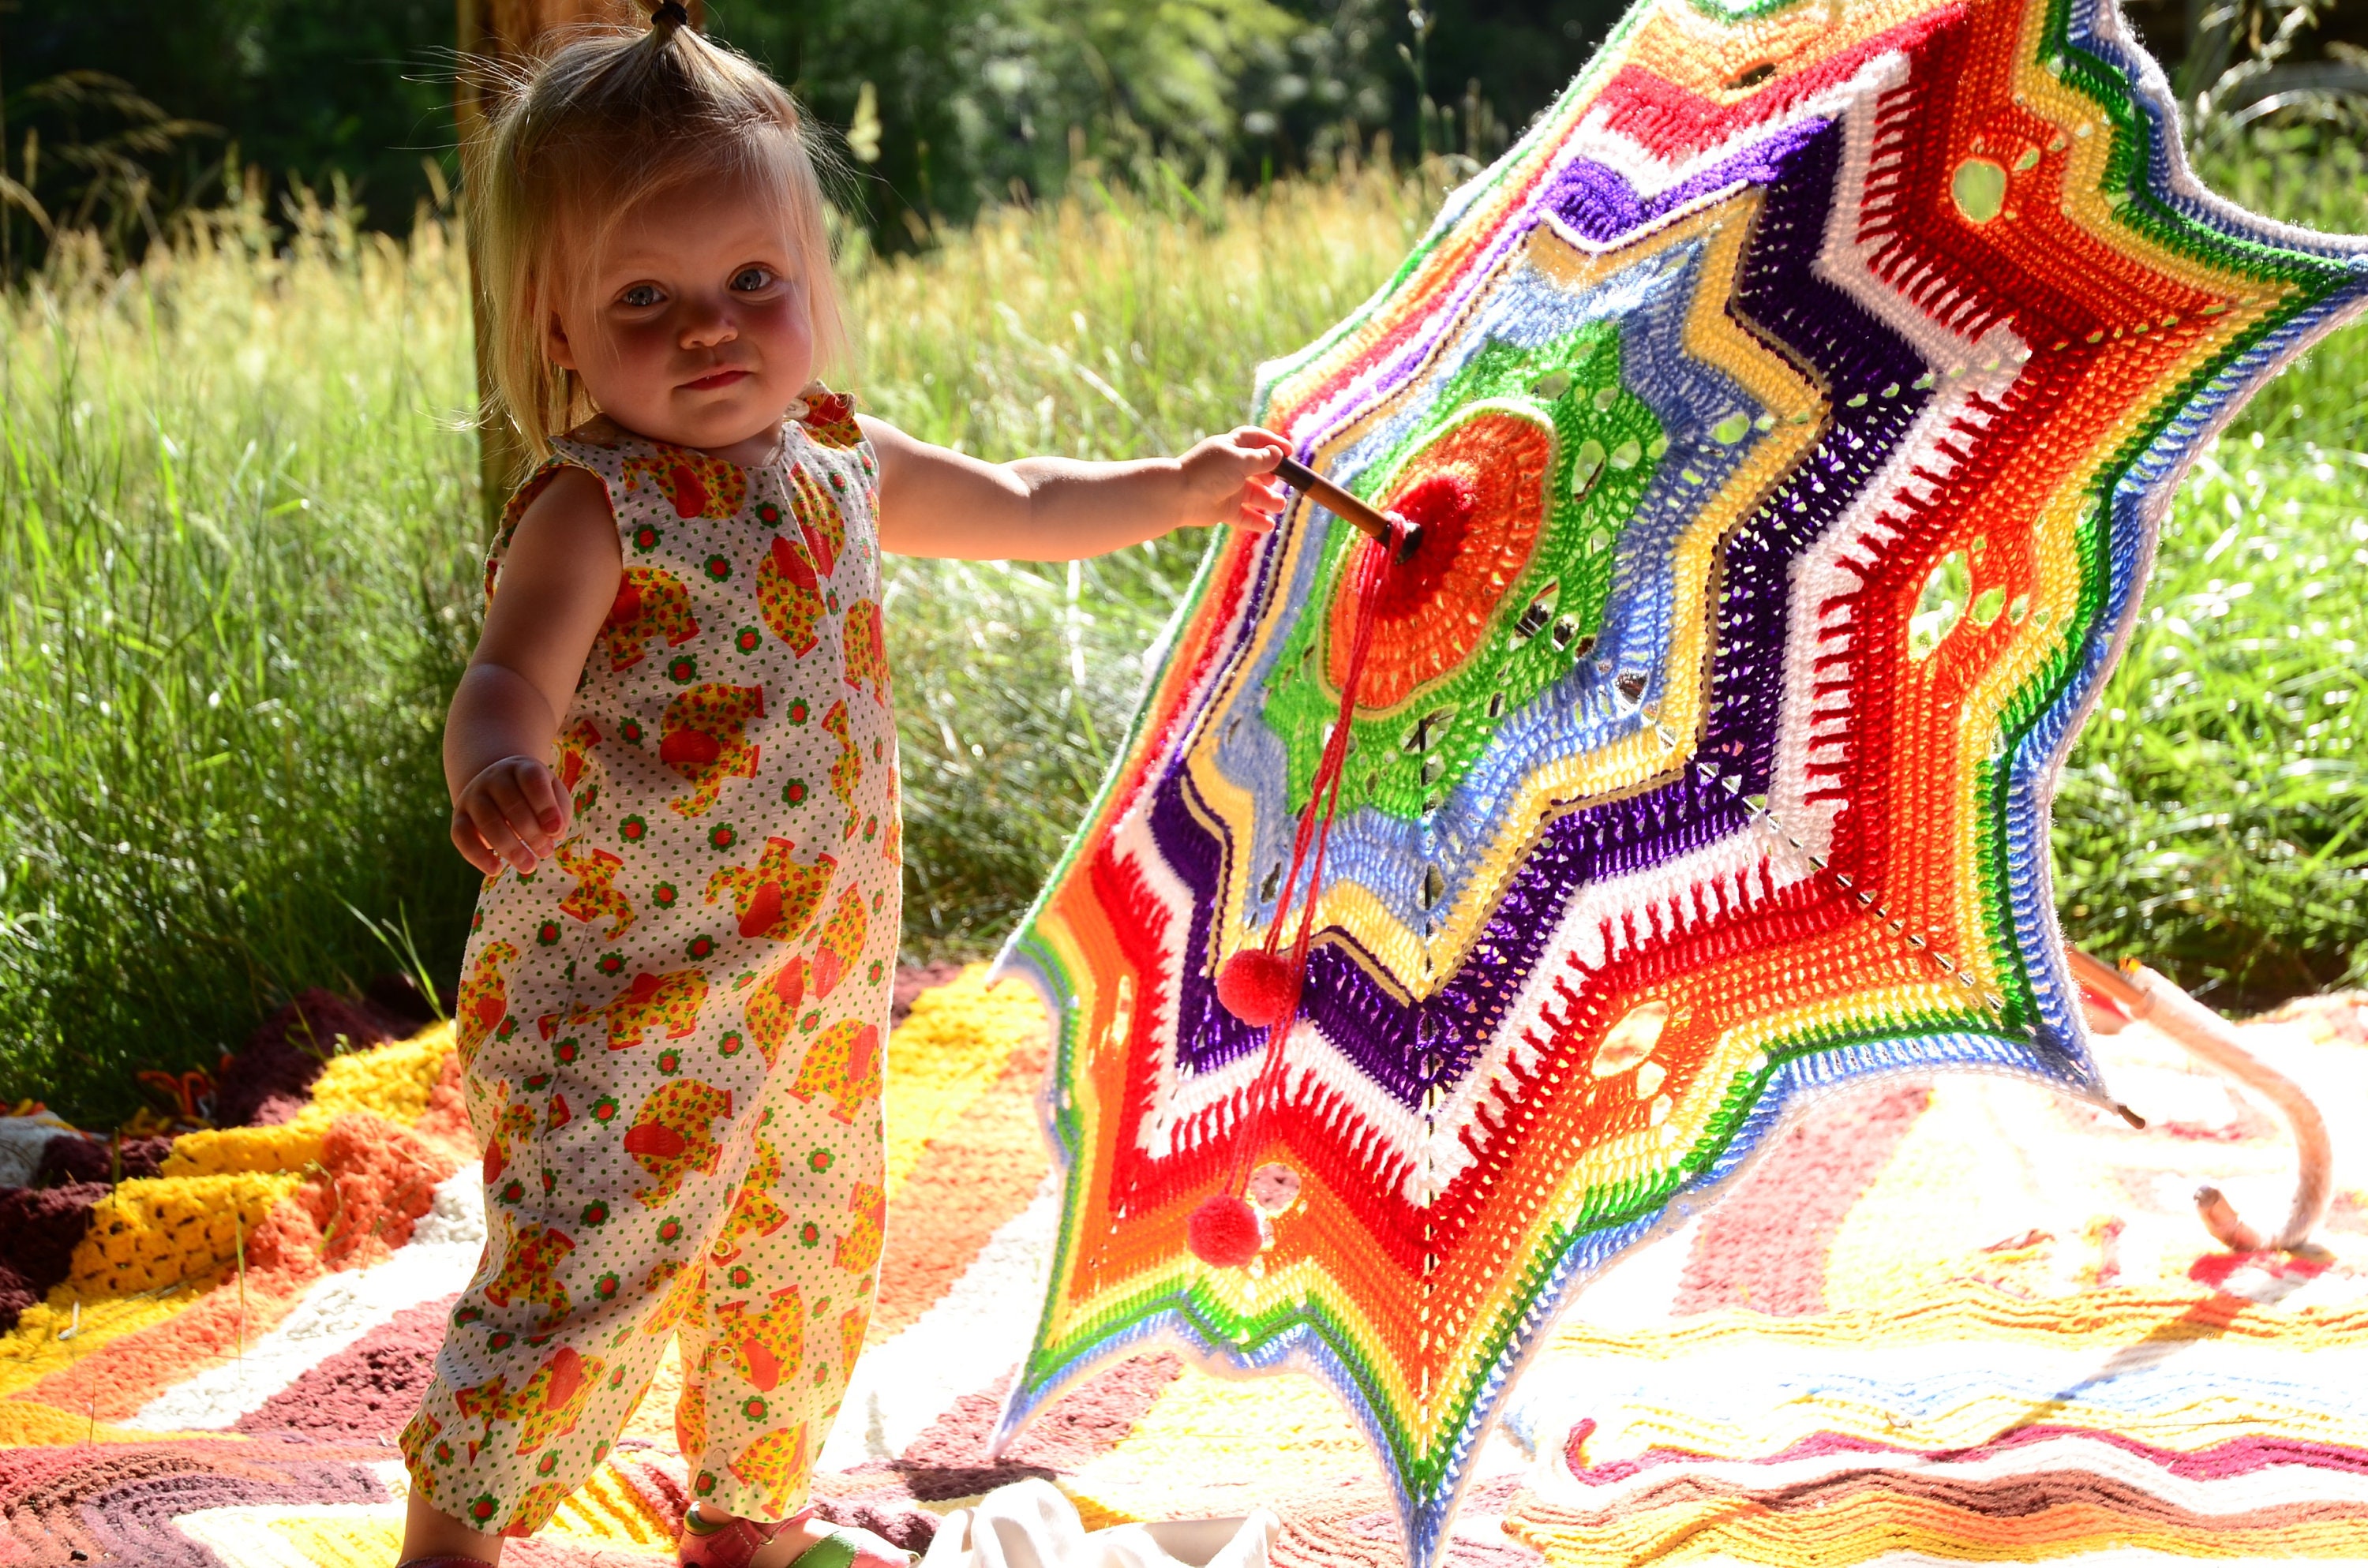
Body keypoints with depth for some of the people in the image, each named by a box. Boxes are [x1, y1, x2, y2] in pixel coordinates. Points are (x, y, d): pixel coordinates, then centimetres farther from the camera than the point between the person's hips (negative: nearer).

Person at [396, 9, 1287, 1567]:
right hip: (619, 991, -8)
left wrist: (1178, 487, 30)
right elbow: (510, 676, -35)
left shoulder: (840, 463, 5)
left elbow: (1015, 504, 24)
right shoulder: (593, 509, -19)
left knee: (809, 1245, 20)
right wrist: (497, 768, -57)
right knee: (595, 1263, -14)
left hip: (817, 978, 8)